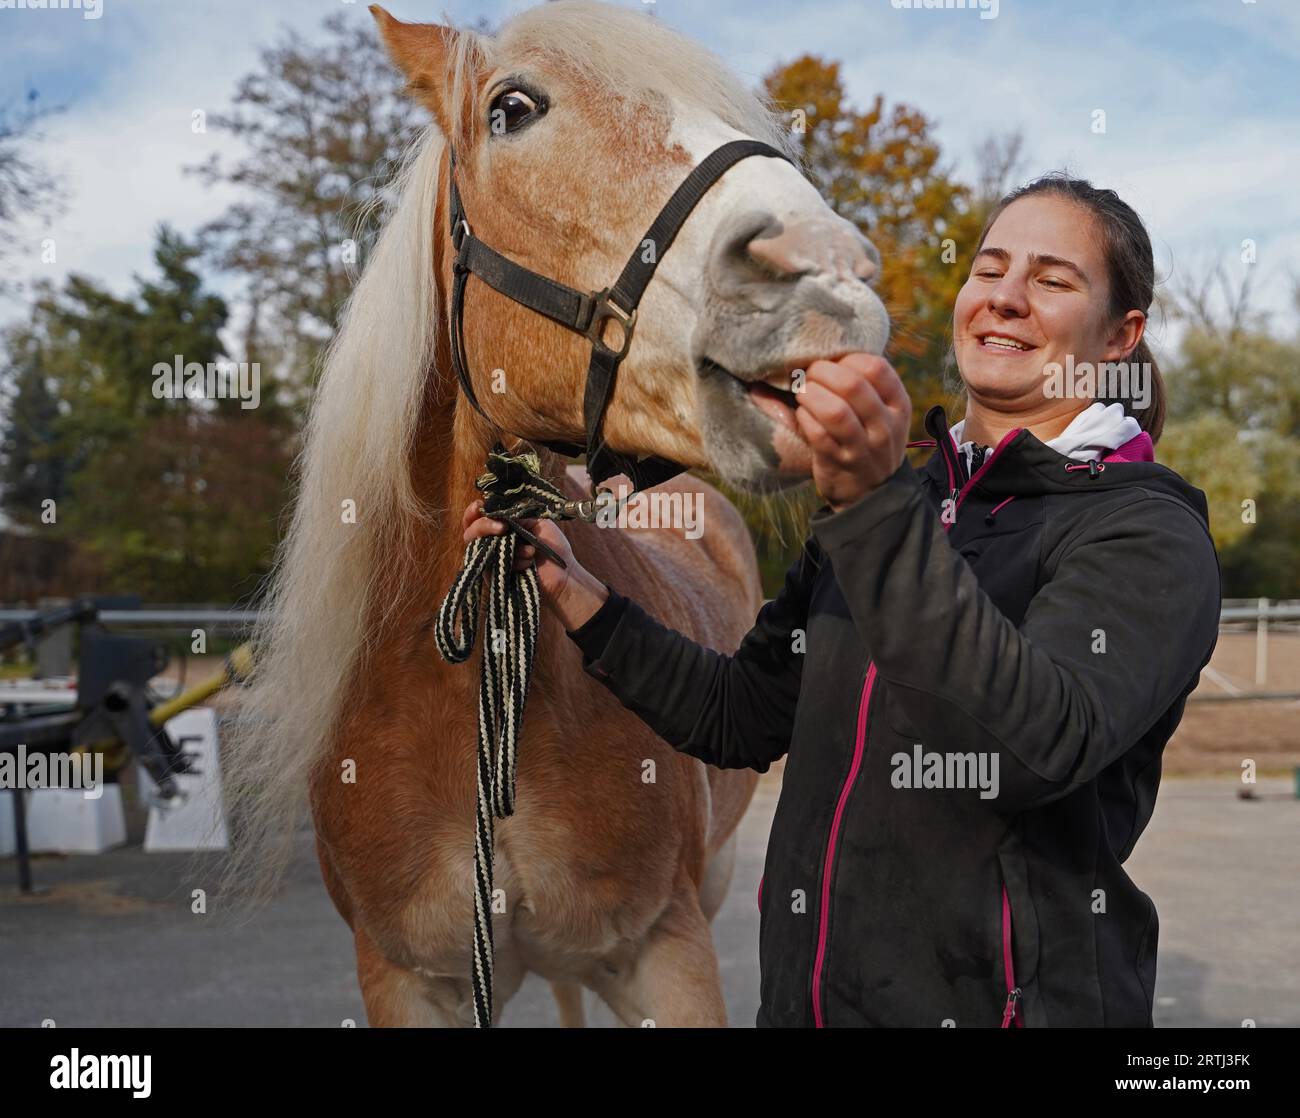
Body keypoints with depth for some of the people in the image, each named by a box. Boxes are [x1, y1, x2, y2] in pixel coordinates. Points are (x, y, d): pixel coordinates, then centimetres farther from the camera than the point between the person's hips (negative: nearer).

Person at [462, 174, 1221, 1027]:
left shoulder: (1149, 533, -12)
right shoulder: (894, 498, 9)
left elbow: (1041, 744, -30)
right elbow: (743, 717, 12)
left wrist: (877, 509, -36)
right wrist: (575, 595, 2)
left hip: (1009, 996, -6)